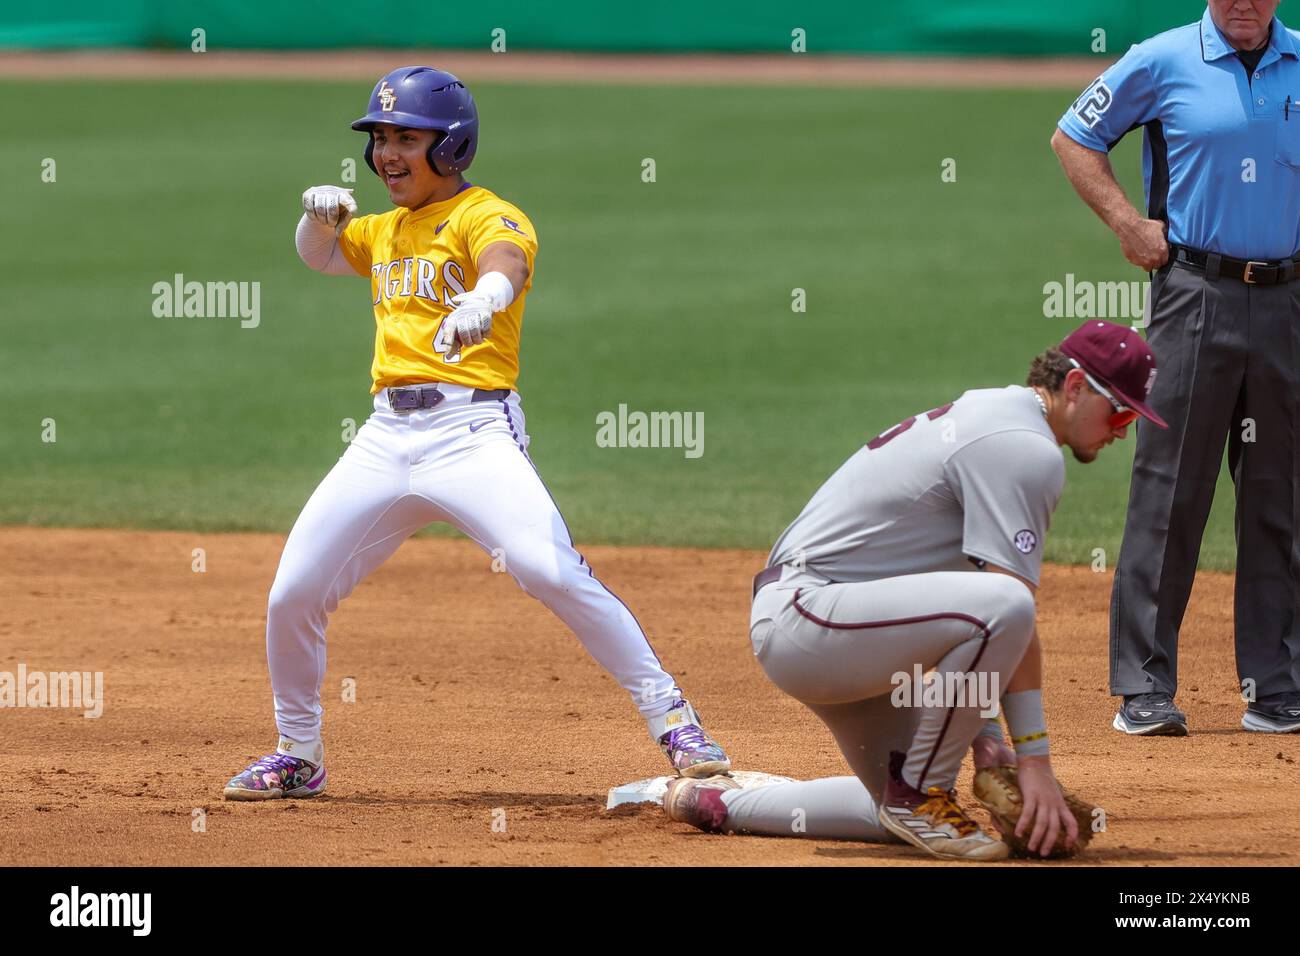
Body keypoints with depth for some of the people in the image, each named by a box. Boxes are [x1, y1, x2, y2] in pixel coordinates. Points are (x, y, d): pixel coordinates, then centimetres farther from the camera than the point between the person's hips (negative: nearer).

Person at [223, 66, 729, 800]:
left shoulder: (486, 216, -4)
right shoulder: (385, 232, 20)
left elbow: (505, 264, -27)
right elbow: (321, 257, 39)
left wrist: (482, 301, -53)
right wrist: (322, 216, 13)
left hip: (472, 428, -7)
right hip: (388, 433, 7)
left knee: (555, 573, -24)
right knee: (293, 594, 3)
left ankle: (673, 720, -16)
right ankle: (299, 757, 22)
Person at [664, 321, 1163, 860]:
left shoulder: (984, 413, 18)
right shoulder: (1028, 450, -14)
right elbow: (1014, 613, -21)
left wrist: (983, 732, 13)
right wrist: (1034, 759, -21)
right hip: (805, 613, -11)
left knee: (903, 814, 15)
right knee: (1000, 606, -31)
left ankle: (716, 804, 28)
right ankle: (921, 795, -15)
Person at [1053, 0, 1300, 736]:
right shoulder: (1162, 63, 0)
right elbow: (1074, 138, 9)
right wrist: (1127, 221, -3)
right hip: (1195, 296, -3)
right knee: (1170, 491, -5)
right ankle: (1144, 689, -3)